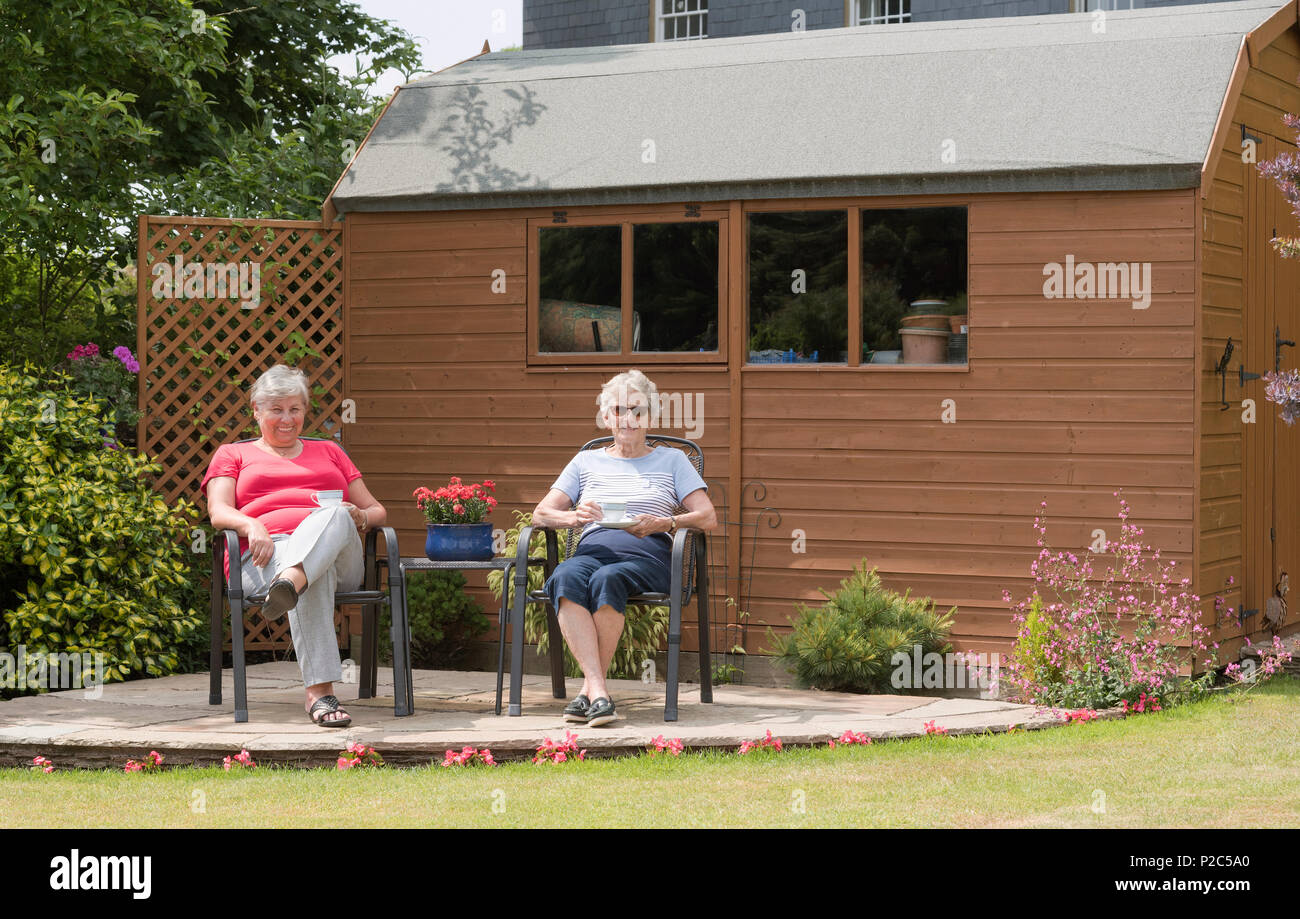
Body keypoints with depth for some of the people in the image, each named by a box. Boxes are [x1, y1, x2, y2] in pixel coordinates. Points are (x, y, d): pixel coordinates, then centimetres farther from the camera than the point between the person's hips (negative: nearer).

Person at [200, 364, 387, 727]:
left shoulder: (328, 452, 33)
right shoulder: (232, 455, 27)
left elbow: (376, 510, 28)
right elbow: (219, 513, 8)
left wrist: (360, 516, 2)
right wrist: (252, 526, -16)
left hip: (340, 561, 2)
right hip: (265, 557, -2)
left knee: (336, 515, -37)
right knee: (314, 575, -41)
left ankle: (289, 585, -68)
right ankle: (320, 692, -57)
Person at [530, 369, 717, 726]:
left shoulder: (671, 460, 21)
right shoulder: (586, 461, 26)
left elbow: (708, 517, 10)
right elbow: (541, 513, 16)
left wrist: (663, 523, -10)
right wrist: (574, 516, -7)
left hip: (647, 555, -2)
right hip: (592, 550, 2)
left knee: (607, 579, -38)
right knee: (566, 578, -37)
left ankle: (589, 687, -34)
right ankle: (598, 690, -45)